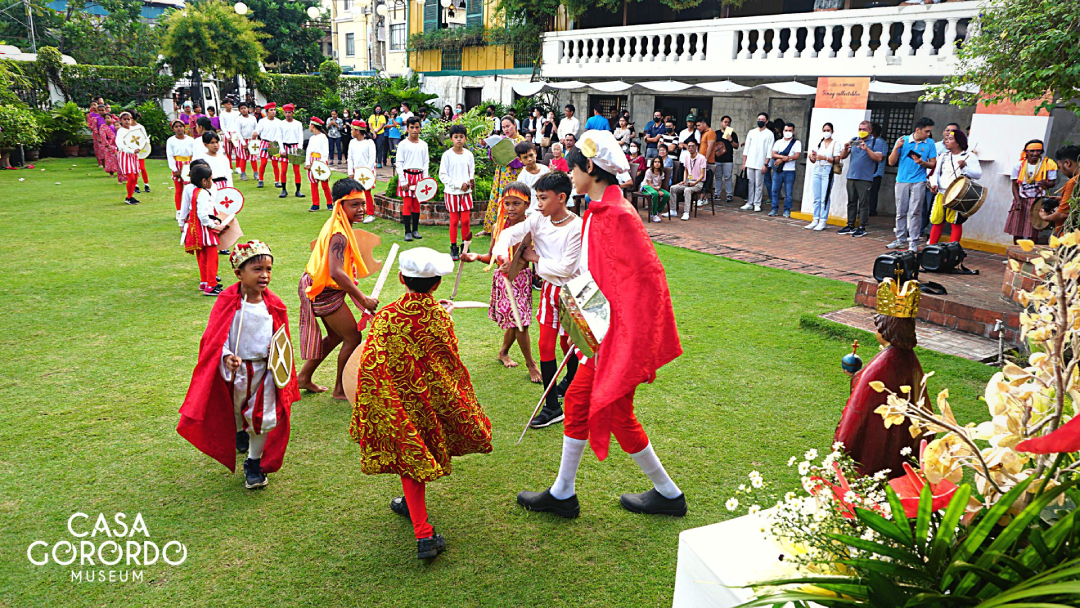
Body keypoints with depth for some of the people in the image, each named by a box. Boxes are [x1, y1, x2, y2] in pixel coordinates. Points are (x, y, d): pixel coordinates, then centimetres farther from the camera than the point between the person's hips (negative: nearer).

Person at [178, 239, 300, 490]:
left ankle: (254, 463, 20)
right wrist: (227, 356, -27)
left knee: (261, 419, 1)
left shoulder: (274, 305, -4)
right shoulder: (228, 302, -12)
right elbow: (216, 336, -11)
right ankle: (240, 432, 58)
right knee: (234, 412, 23)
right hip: (235, 370, 0)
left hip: (265, 370, 1)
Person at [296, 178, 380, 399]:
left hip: (319, 288, 10)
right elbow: (336, 273, -39)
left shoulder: (336, 225, 5)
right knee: (353, 338, 1)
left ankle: (304, 377, 33)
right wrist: (363, 299, -34)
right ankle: (340, 390, 16)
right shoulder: (339, 234, -28)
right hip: (326, 292, -10)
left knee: (337, 335, 24)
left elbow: (316, 245, 22)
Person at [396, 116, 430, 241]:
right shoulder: (403, 145, -2)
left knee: (417, 204, 7)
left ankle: (415, 230, 16)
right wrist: (403, 181, -10)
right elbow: (399, 164, -3)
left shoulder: (423, 145, 8)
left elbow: (425, 163, 11)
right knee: (407, 204, -4)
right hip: (407, 175, -3)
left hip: (419, 176, 3)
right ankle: (407, 232, 0)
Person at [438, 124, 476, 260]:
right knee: (454, 221, 3)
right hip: (452, 192, -2)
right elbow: (442, 175, -7)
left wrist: (471, 181, -10)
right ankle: (453, 249, 12)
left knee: (465, 220, 2)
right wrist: (459, 184, -15)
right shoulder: (447, 155, -6)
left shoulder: (468, 154, 4)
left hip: (466, 192, 2)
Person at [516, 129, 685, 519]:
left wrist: (629, 336, -21)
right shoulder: (601, 210, 9)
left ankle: (668, 494, 25)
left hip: (622, 333, -10)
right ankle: (562, 493, 28)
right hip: (605, 331, 10)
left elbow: (646, 275, -24)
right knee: (577, 401, 14)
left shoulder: (615, 215, -22)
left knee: (616, 414, 5)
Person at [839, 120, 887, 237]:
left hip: (865, 179, -5)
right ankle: (850, 226, 13)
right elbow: (842, 157, 12)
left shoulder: (876, 141, 2)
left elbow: (879, 158, -10)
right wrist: (846, 148, -8)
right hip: (851, 177, 5)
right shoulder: (854, 140, 16)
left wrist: (867, 149, -20)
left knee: (863, 203, -4)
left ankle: (862, 227, -1)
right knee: (851, 202, 8)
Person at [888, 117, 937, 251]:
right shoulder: (903, 140, 4)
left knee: (915, 212, -5)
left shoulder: (930, 143, 5)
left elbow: (933, 164, 6)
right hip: (902, 181, 1)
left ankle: (913, 242, -1)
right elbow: (891, 162, 3)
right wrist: (897, 148, -12)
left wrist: (922, 162, -14)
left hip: (918, 181, -1)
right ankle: (901, 240, 14)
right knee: (901, 212, 5)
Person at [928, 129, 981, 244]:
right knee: (936, 221, 5)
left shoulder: (970, 156, 1)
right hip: (941, 193, 5)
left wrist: (965, 167, -23)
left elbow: (978, 174, -7)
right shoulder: (943, 156, 17)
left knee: (956, 222, -3)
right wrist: (934, 184, -5)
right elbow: (936, 173, 15)